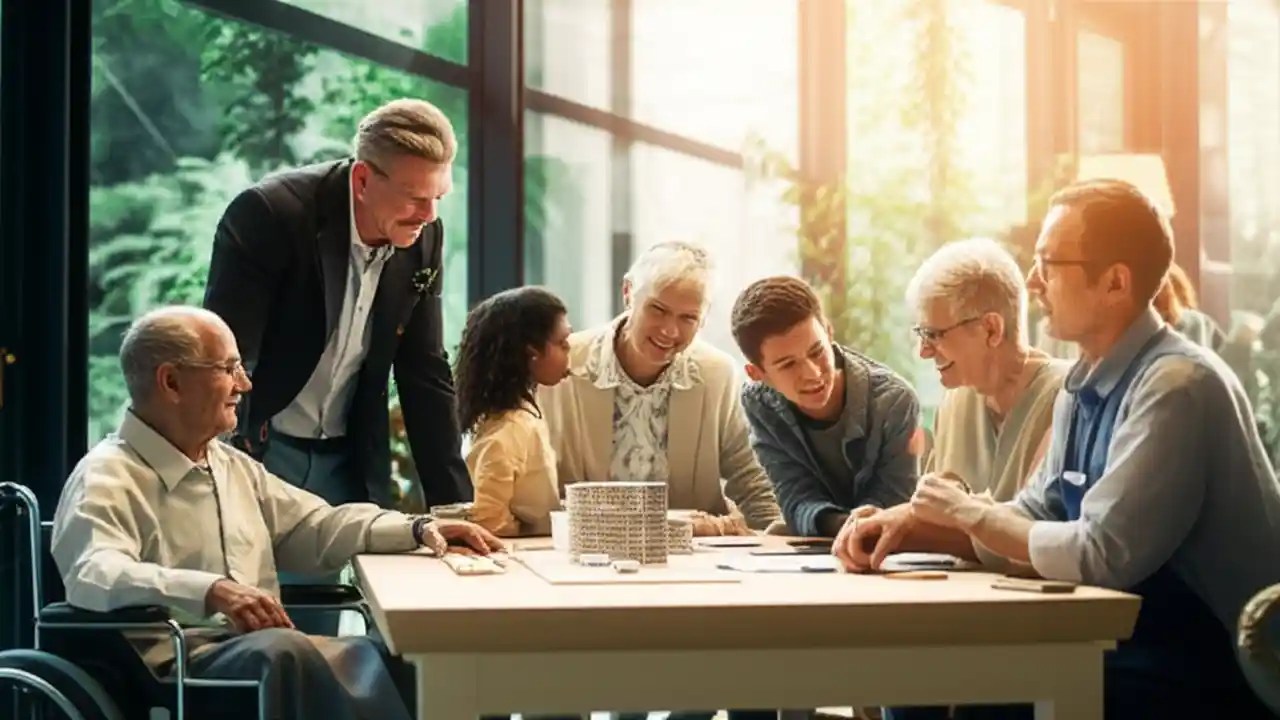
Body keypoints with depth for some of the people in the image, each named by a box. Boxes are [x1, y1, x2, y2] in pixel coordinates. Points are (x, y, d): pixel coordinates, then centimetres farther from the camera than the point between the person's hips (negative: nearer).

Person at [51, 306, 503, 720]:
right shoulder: (108, 478, -6)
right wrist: (211, 590, -39)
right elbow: (94, 575, -24)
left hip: (267, 652, 8)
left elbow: (316, 527, 30)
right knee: (281, 652, -38)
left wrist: (419, 529, 16)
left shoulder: (233, 466, 22)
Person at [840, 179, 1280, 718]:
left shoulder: (1176, 387, -22)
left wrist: (971, 514, -11)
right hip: (1138, 652, 7)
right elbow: (1038, 518, 13)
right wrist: (910, 525, -2)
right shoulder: (1085, 386, 6)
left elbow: (1100, 555, -25)